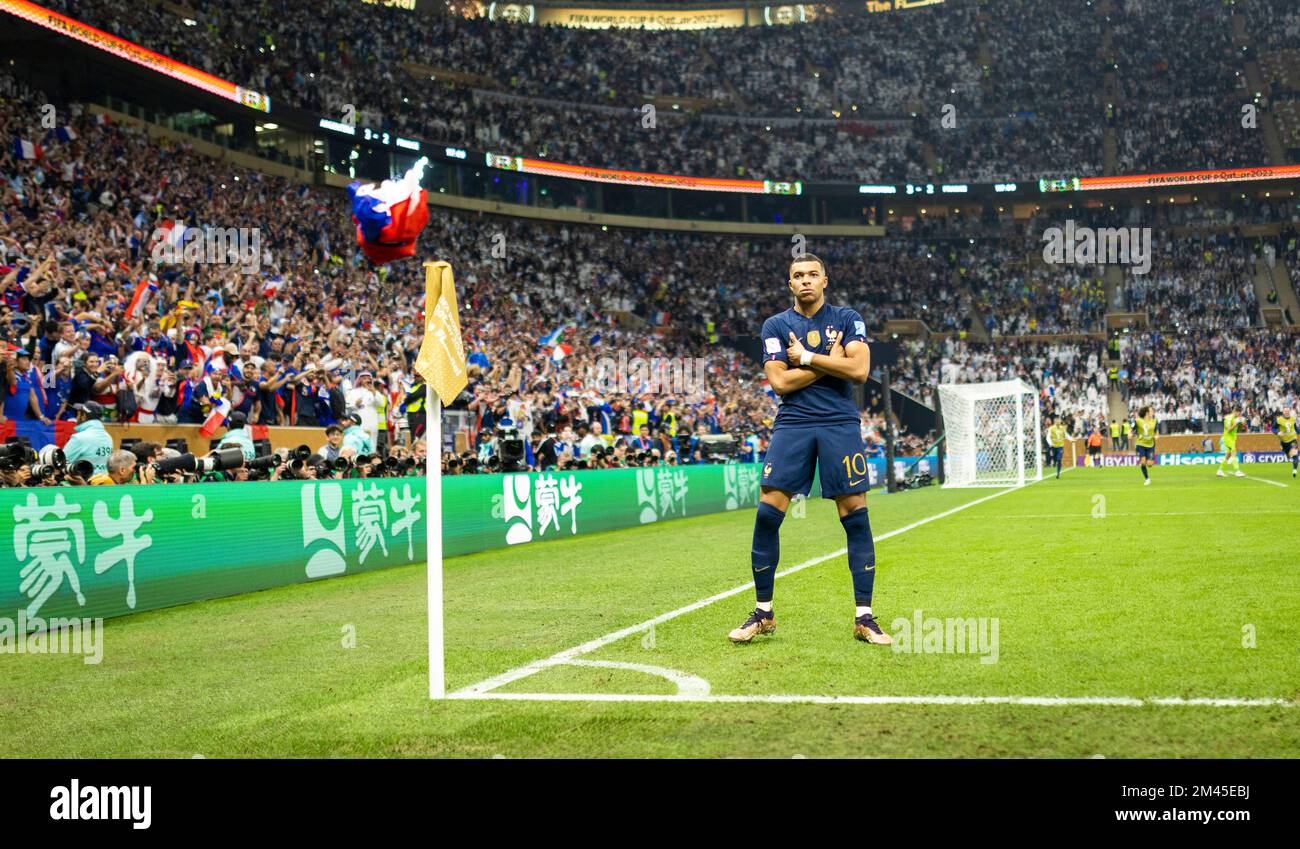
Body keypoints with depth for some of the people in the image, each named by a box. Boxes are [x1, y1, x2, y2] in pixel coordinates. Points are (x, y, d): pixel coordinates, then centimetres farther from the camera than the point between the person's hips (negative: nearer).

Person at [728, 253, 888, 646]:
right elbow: (780, 382, -3)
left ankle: (864, 618, 4)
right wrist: (830, 361, -5)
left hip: (840, 424, -1)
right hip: (792, 425, 1)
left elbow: (859, 370, -8)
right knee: (767, 512, -7)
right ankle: (763, 613, 6)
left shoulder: (847, 319, 6)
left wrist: (806, 357, -8)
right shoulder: (776, 325, 8)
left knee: (855, 516, -4)